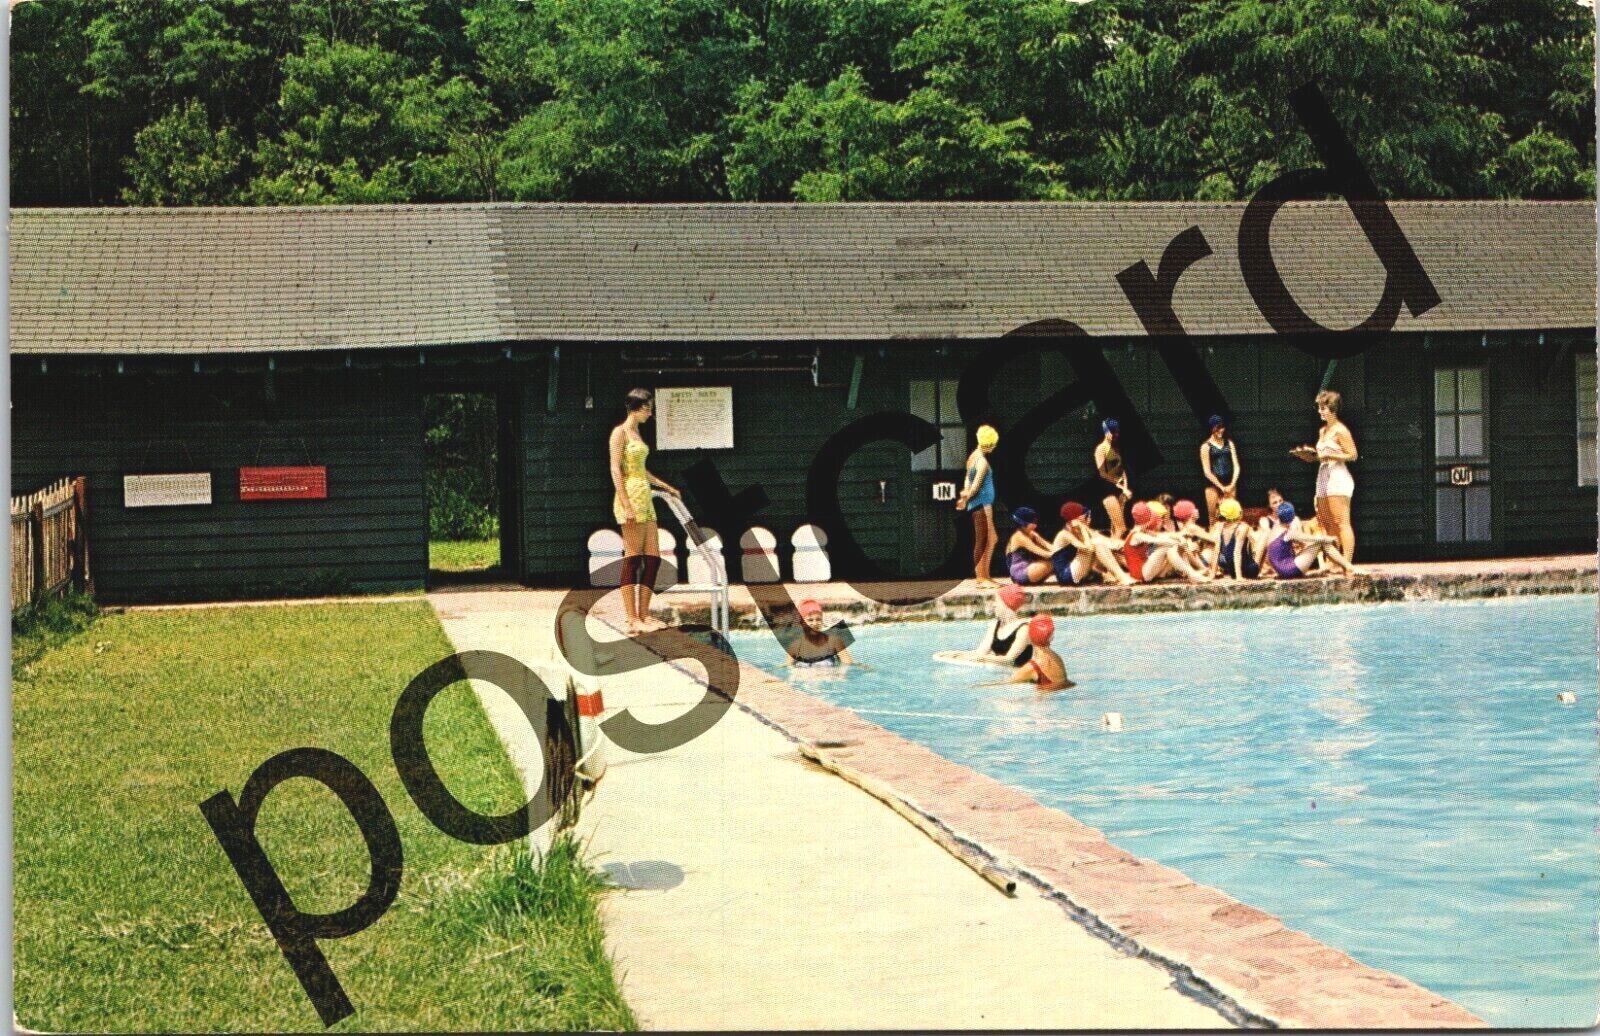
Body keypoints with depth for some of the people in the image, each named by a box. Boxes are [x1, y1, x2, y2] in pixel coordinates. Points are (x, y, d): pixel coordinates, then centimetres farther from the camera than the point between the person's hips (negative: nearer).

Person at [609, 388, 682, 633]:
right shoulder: (620, 432, -7)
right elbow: (616, 470, -14)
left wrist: (665, 486, 30)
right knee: (633, 558, -8)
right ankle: (632, 620, -6)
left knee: (653, 558, 5)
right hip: (630, 497, -9)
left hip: (644, 499, 9)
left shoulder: (636, 432, 18)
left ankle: (644, 615, 8)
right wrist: (627, 506, -20)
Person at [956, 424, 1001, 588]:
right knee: (982, 541, -5)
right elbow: (976, 485, -18)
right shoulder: (982, 462, -16)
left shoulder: (974, 456, 14)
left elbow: (968, 479, 12)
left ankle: (985, 576, 17)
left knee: (992, 539, 15)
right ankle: (981, 577, -2)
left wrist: (965, 495, -2)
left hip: (984, 505, 10)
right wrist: (967, 498, -5)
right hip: (982, 504, -10)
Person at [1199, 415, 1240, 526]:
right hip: (1213, 484, -3)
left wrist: (1232, 485, -6)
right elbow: (1207, 472, -5)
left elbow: (1236, 466, 7)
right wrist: (1221, 487, -9)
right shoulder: (1206, 446, 0)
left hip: (1229, 484, 3)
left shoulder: (1229, 443, 11)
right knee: (1213, 516, -5)